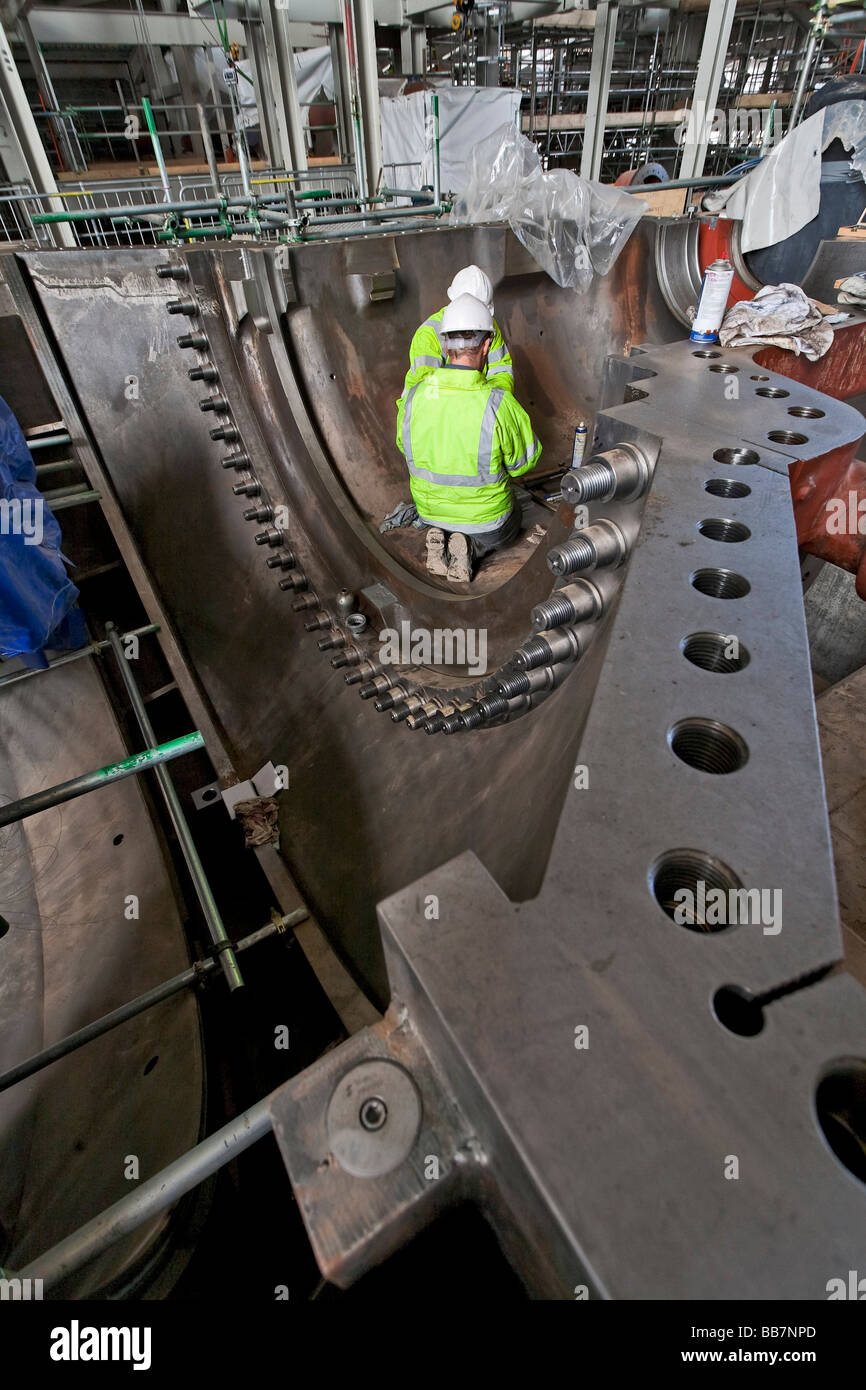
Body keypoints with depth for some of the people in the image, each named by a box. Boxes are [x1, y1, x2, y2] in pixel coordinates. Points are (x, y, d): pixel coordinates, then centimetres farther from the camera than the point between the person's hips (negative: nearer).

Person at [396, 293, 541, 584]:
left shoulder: (413, 397, -15)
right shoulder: (500, 404, -26)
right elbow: (524, 461, -11)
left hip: (431, 513, 4)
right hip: (488, 521, -3)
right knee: (511, 522, 33)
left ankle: (444, 544, 3)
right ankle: (470, 549, 0)